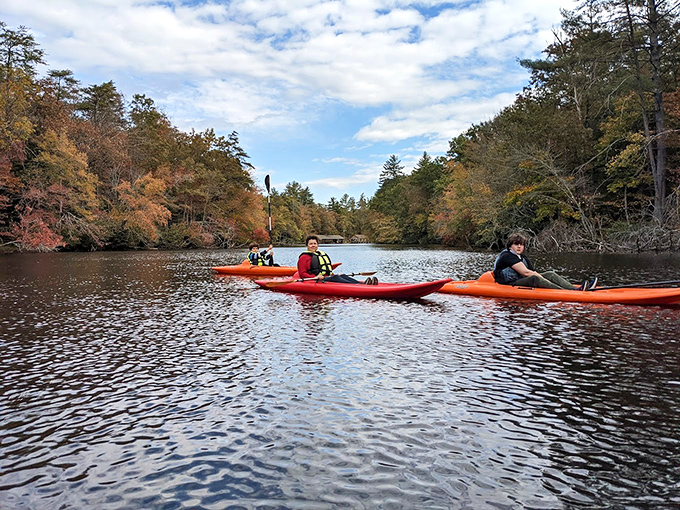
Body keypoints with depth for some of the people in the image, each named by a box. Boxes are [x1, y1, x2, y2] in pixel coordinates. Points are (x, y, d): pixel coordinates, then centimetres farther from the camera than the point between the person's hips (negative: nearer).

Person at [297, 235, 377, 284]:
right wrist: (315, 277, -19)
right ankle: (359, 285, -52)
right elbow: (302, 274, -5)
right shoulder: (304, 257, 5)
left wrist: (333, 275, 11)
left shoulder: (322, 254, 29)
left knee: (342, 276, -21)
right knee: (335, 278, -30)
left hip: (328, 277, 7)